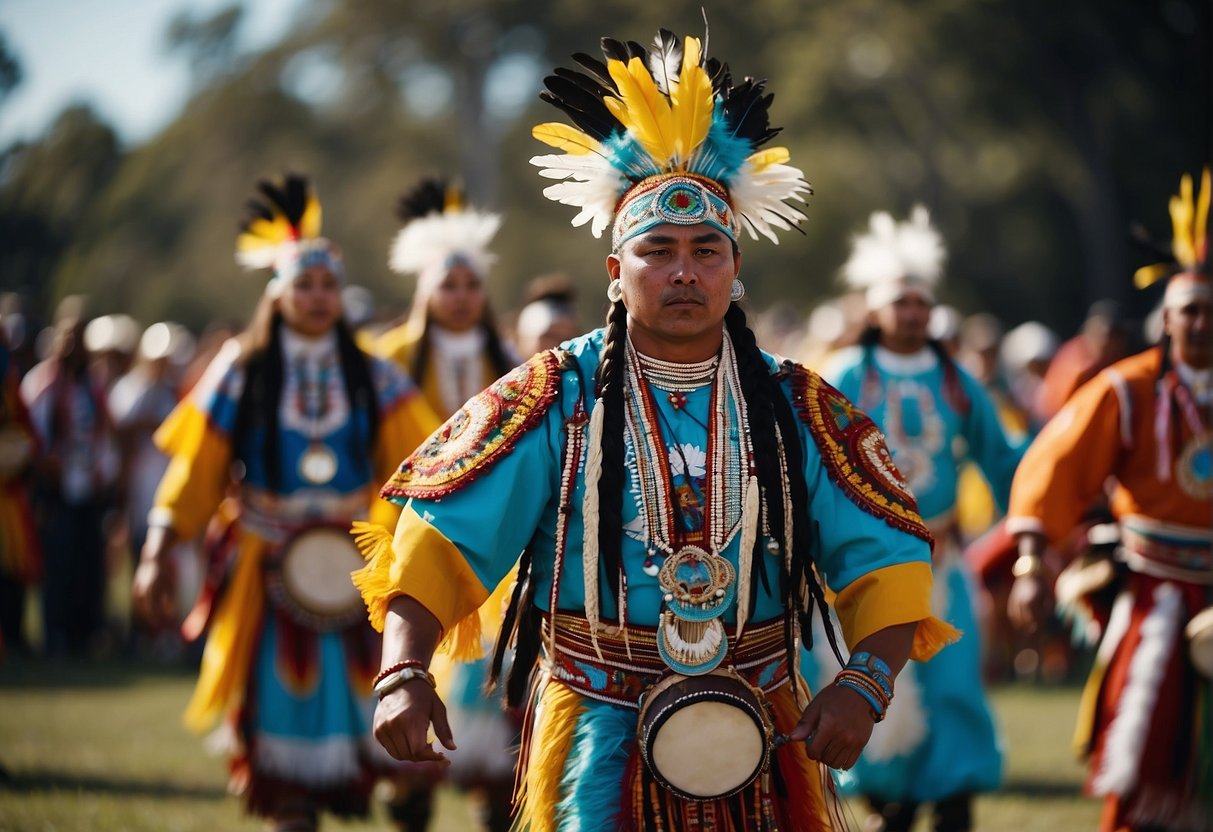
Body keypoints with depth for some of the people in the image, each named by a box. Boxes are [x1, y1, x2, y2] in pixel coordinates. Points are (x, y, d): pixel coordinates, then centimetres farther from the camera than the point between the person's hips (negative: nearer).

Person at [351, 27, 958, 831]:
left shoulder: (796, 409, 3)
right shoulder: (554, 400, -3)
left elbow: (885, 556, 1)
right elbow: (439, 537, -9)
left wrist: (865, 684, -16)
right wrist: (404, 672, -24)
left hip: (760, 746, 2)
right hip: (599, 750, -2)